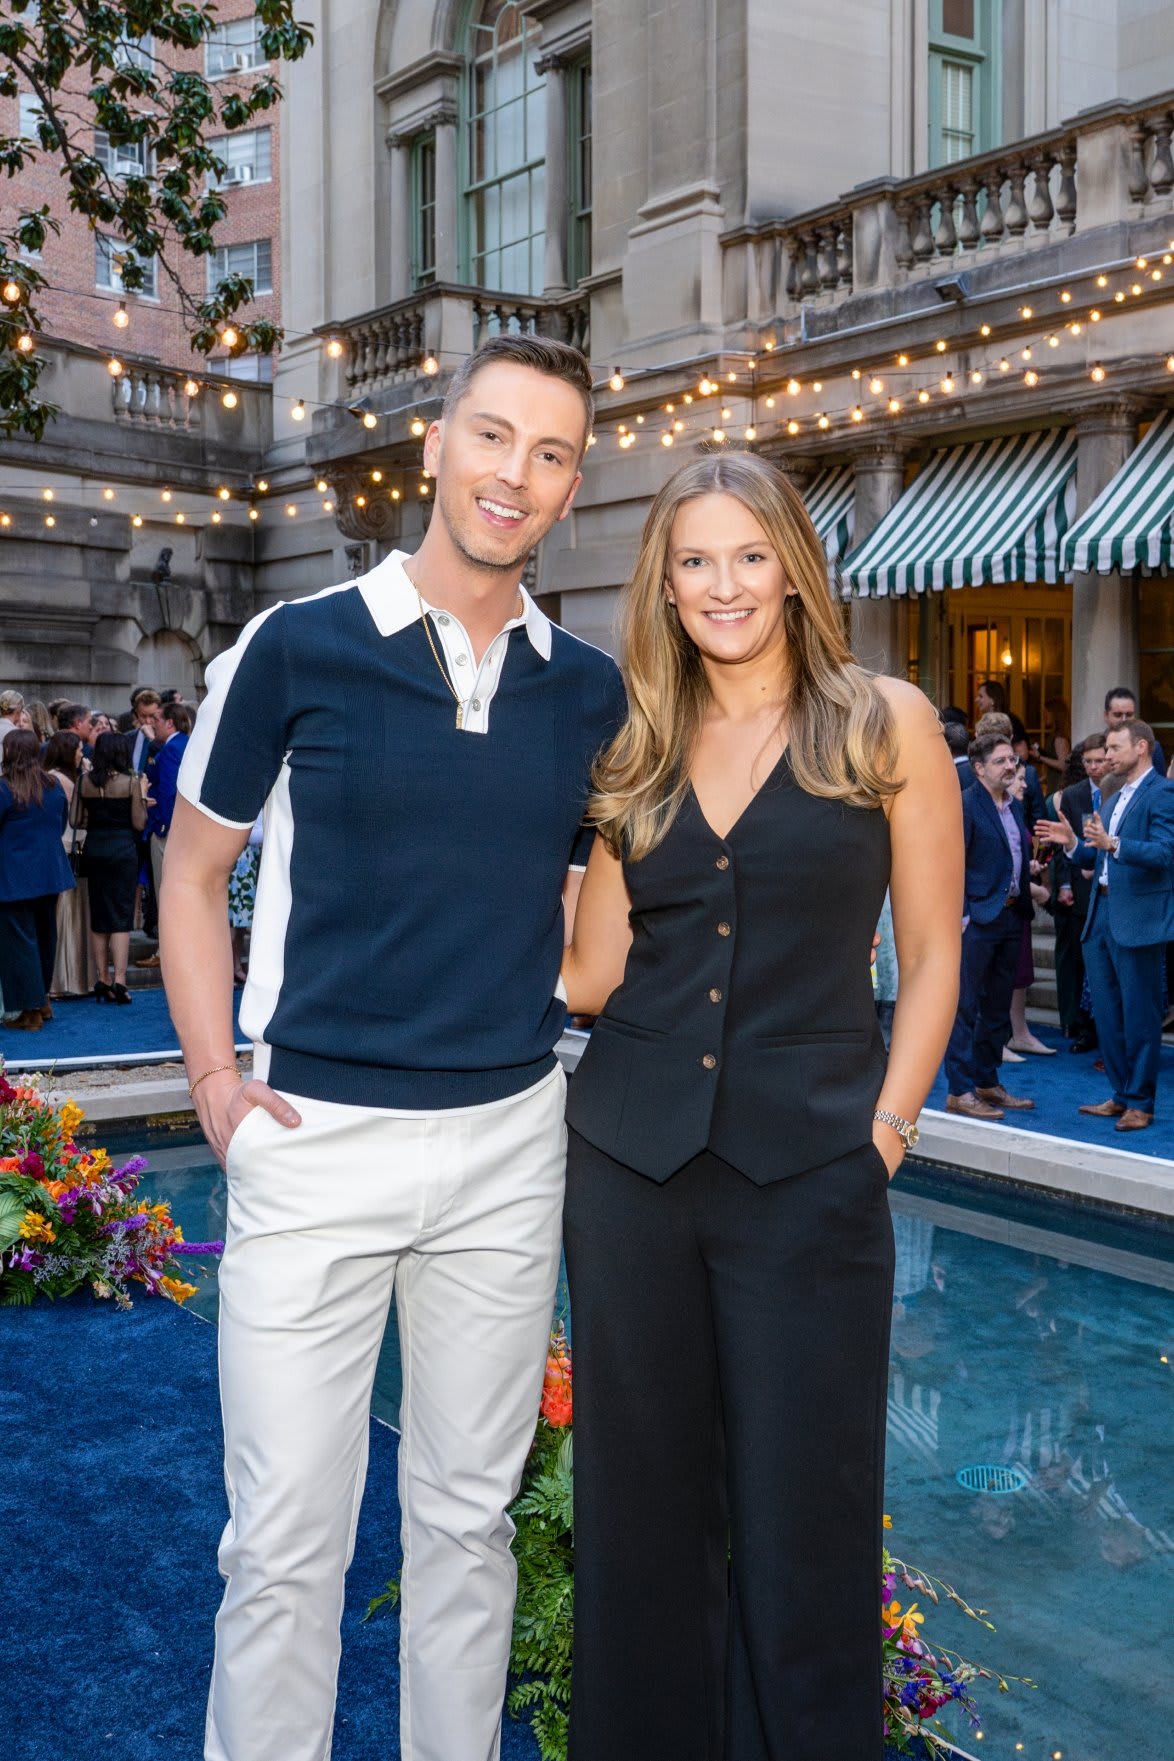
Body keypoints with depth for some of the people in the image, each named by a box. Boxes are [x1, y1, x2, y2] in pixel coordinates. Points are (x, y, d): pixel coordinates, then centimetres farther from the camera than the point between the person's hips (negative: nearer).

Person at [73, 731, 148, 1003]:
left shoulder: (86, 781, 0)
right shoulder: (131, 782, -10)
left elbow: (79, 820, 2)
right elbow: (139, 823, -9)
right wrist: (142, 795, 4)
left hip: (94, 847, 4)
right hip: (122, 848, -4)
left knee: (98, 915, 12)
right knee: (121, 915, 0)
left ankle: (103, 981, 16)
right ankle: (119, 980, -8)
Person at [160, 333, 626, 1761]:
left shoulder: (590, 691, 5)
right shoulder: (295, 648, -4)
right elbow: (193, 869, 4)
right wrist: (214, 1076, -5)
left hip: (510, 1139, 3)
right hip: (315, 1133, -3)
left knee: (468, 1512, 17)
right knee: (285, 1539, 5)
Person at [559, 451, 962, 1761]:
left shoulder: (885, 723, 1)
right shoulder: (635, 754, 9)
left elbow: (931, 953, 2)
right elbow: (593, 970, 5)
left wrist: (888, 1125, -5)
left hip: (808, 1169, -3)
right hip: (628, 1159, 3)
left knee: (799, 1507, 6)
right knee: (640, 1492, 13)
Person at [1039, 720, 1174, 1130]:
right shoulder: (1115, 799, 19)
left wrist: (1112, 844, -32)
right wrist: (1073, 843, 4)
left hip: (1138, 920, -9)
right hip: (1101, 915, 9)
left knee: (1139, 1016, 0)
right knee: (1106, 1013, 13)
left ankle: (1140, 1103, 9)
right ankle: (1121, 1094, 24)